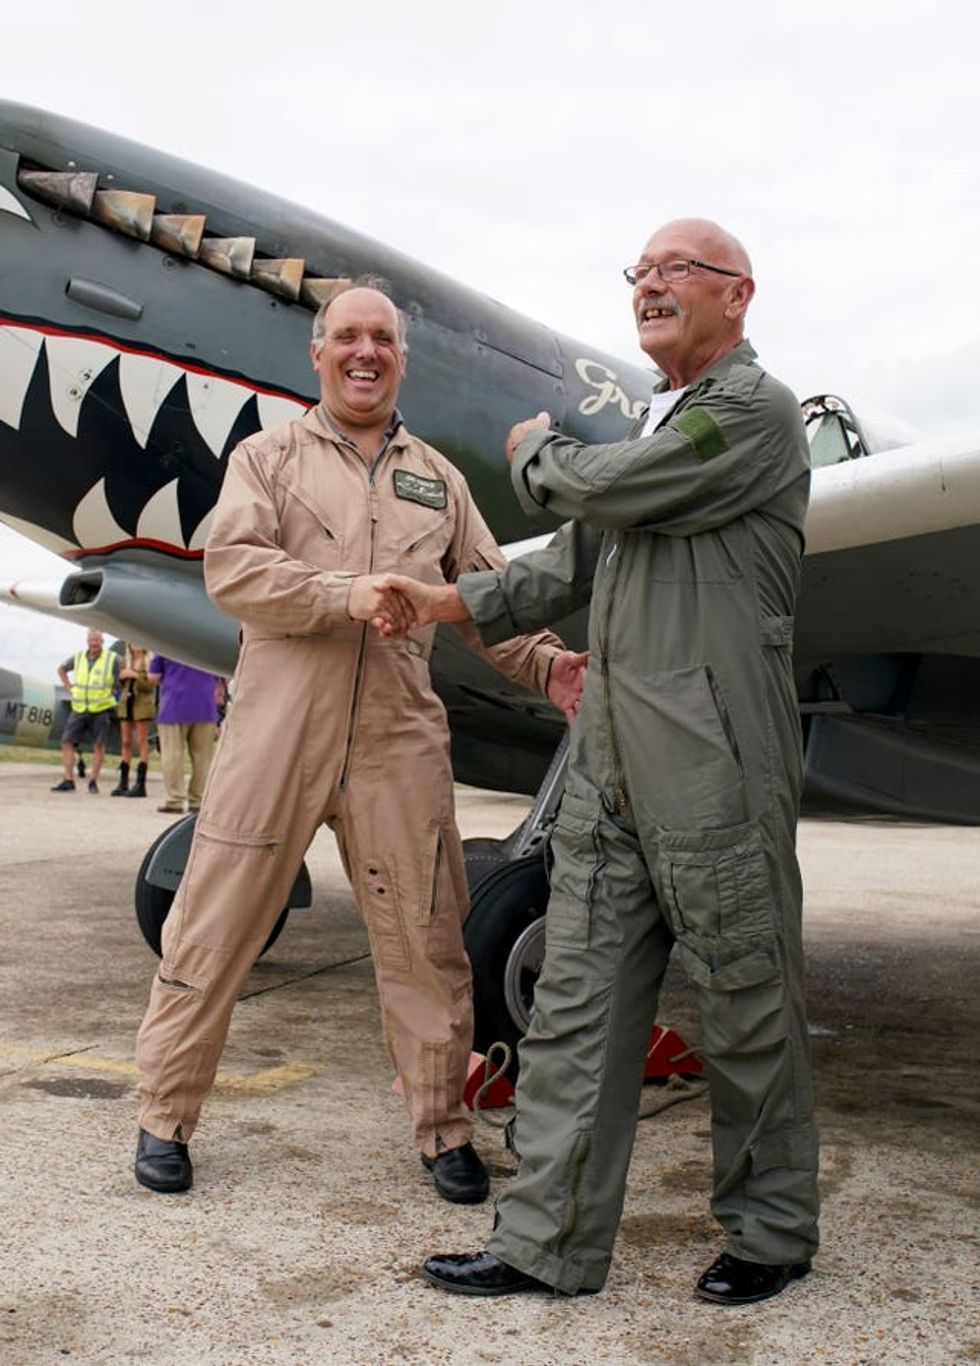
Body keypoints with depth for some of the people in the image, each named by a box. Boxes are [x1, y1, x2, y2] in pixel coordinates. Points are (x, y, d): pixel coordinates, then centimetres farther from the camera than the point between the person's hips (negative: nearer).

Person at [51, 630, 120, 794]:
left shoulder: (112, 659, -3)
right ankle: (68, 781, 0)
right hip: (79, 708, 3)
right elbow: (61, 669, 24)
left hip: (100, 709, -3)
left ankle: (93, 782, 10)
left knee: (98, 745, 0)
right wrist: (69, 687, 14)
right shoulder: (78, 657, 7)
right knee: (67, 741, -4)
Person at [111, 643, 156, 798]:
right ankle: (123, 783, 7)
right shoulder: (125, 659, 12)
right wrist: (121, 677, -3)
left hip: (142, 704, -6)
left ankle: (140, 785, -6)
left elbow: (150, 686, -10)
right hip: (126, 703, 6)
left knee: (142, 742, -5)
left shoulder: (150, 661, -4)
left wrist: (136, 676, -20)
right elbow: (121, 685, 18)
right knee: (125, 743, 5)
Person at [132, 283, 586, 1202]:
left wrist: (544, 665, -3)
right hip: (278, 728, -2)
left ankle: (444, 1129, 18)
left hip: (398, 737, 2)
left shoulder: (437, 477, 20)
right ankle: (164, 1116, 19)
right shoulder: (269, 456, 11)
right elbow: (231, 568, -5)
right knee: (215, 927, 3)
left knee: (424, 939, 5)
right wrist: (344, 594, -17)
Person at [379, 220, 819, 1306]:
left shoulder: (755, 411, -5)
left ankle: (770, 1233, 22)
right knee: (579, 993, 6)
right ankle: (550, 1240, 14)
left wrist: (538, 451, 7)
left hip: (715, 756, -8)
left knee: (746, 1000, 4)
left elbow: (606, 490, -14)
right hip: (613, 751, 9)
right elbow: (581, 559, 22)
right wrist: (455, 603, 11)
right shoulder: (658, 424, 23)